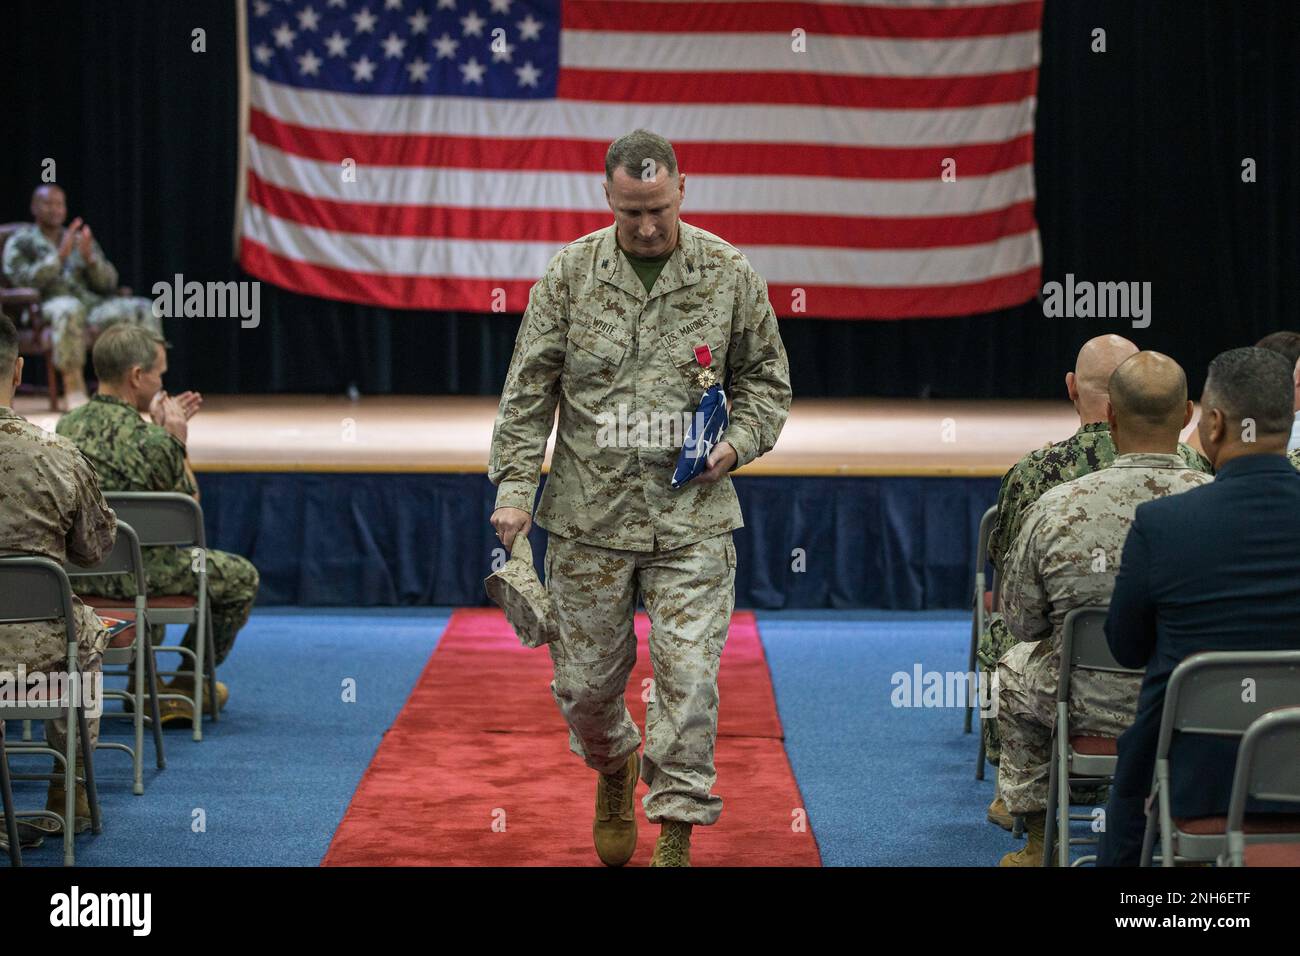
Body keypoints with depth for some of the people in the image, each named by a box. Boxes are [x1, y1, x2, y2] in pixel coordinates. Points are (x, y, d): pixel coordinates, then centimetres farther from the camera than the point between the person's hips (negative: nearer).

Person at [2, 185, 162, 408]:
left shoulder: (82, 240, 23)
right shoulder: (20, 243, 11)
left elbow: (109, 283, 14)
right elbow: (25, 279, -8)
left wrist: (89, 258, -5)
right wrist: (60, 256, -15)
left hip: (92, 303, 5)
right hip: (49, 306, -5)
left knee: (145, 309, -20)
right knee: (70, 309, -42)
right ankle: (74, 388, -40)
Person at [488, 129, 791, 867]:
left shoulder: (729, 274, 0)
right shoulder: (571, 274, 0)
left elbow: (767, 380, 11)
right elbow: (529, 390, 2)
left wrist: (738, 442, -7)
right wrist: (515, 488, -6)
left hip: (693, 520, -1)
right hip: (589, 517, 1)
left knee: (689, 676, -8)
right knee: (585, 681, 10)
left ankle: (677, 834, 2)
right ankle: (615, 766, 42)